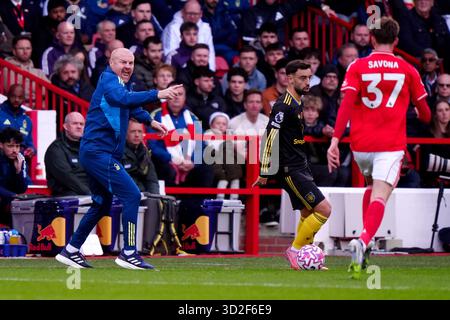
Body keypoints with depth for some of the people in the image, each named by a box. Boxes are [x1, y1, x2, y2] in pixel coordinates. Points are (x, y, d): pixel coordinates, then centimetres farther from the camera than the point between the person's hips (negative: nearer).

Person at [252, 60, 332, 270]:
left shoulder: (297, 104, 14)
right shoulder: (284, 106, -16)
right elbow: (269, 138, -19)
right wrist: (265, 172, -19)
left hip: (300, 169, 10)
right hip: (291, 171, -10)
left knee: (307, 214, 12)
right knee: (323, 209, -13)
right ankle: (294, 250, -4)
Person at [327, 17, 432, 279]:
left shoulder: (357, 67, 2)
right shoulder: (407, 70, 5)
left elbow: (347, 104, -11)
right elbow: (425, 112, 13)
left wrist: (335, 140, -14)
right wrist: (425, 120, 37)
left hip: (361, 144, 2)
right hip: (391, 144, -2)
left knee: (372, 186, 29)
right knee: (379, 198, -12)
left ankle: (364, 244, 18)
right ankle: (363, 241, -41)